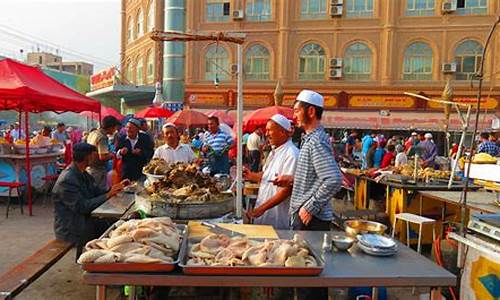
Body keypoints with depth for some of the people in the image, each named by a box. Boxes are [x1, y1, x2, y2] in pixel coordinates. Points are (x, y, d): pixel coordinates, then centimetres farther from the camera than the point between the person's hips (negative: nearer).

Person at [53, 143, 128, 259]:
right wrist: (108, 195, -26)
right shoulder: (66, 180, -23)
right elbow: (82, 206, -27)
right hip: (69, 229, -9)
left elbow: (97, 191, 10)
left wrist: (116, 187, -6)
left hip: (82, 220, 9)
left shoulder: (82, 174, 8)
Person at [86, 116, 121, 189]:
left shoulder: (92, 133, 7)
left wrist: (108, 153, 14)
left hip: (90, 168, 9)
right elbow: (102, 157, -26)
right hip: (98, 170, -9)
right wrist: (112, 155, -8)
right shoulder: (102, 137, -21)